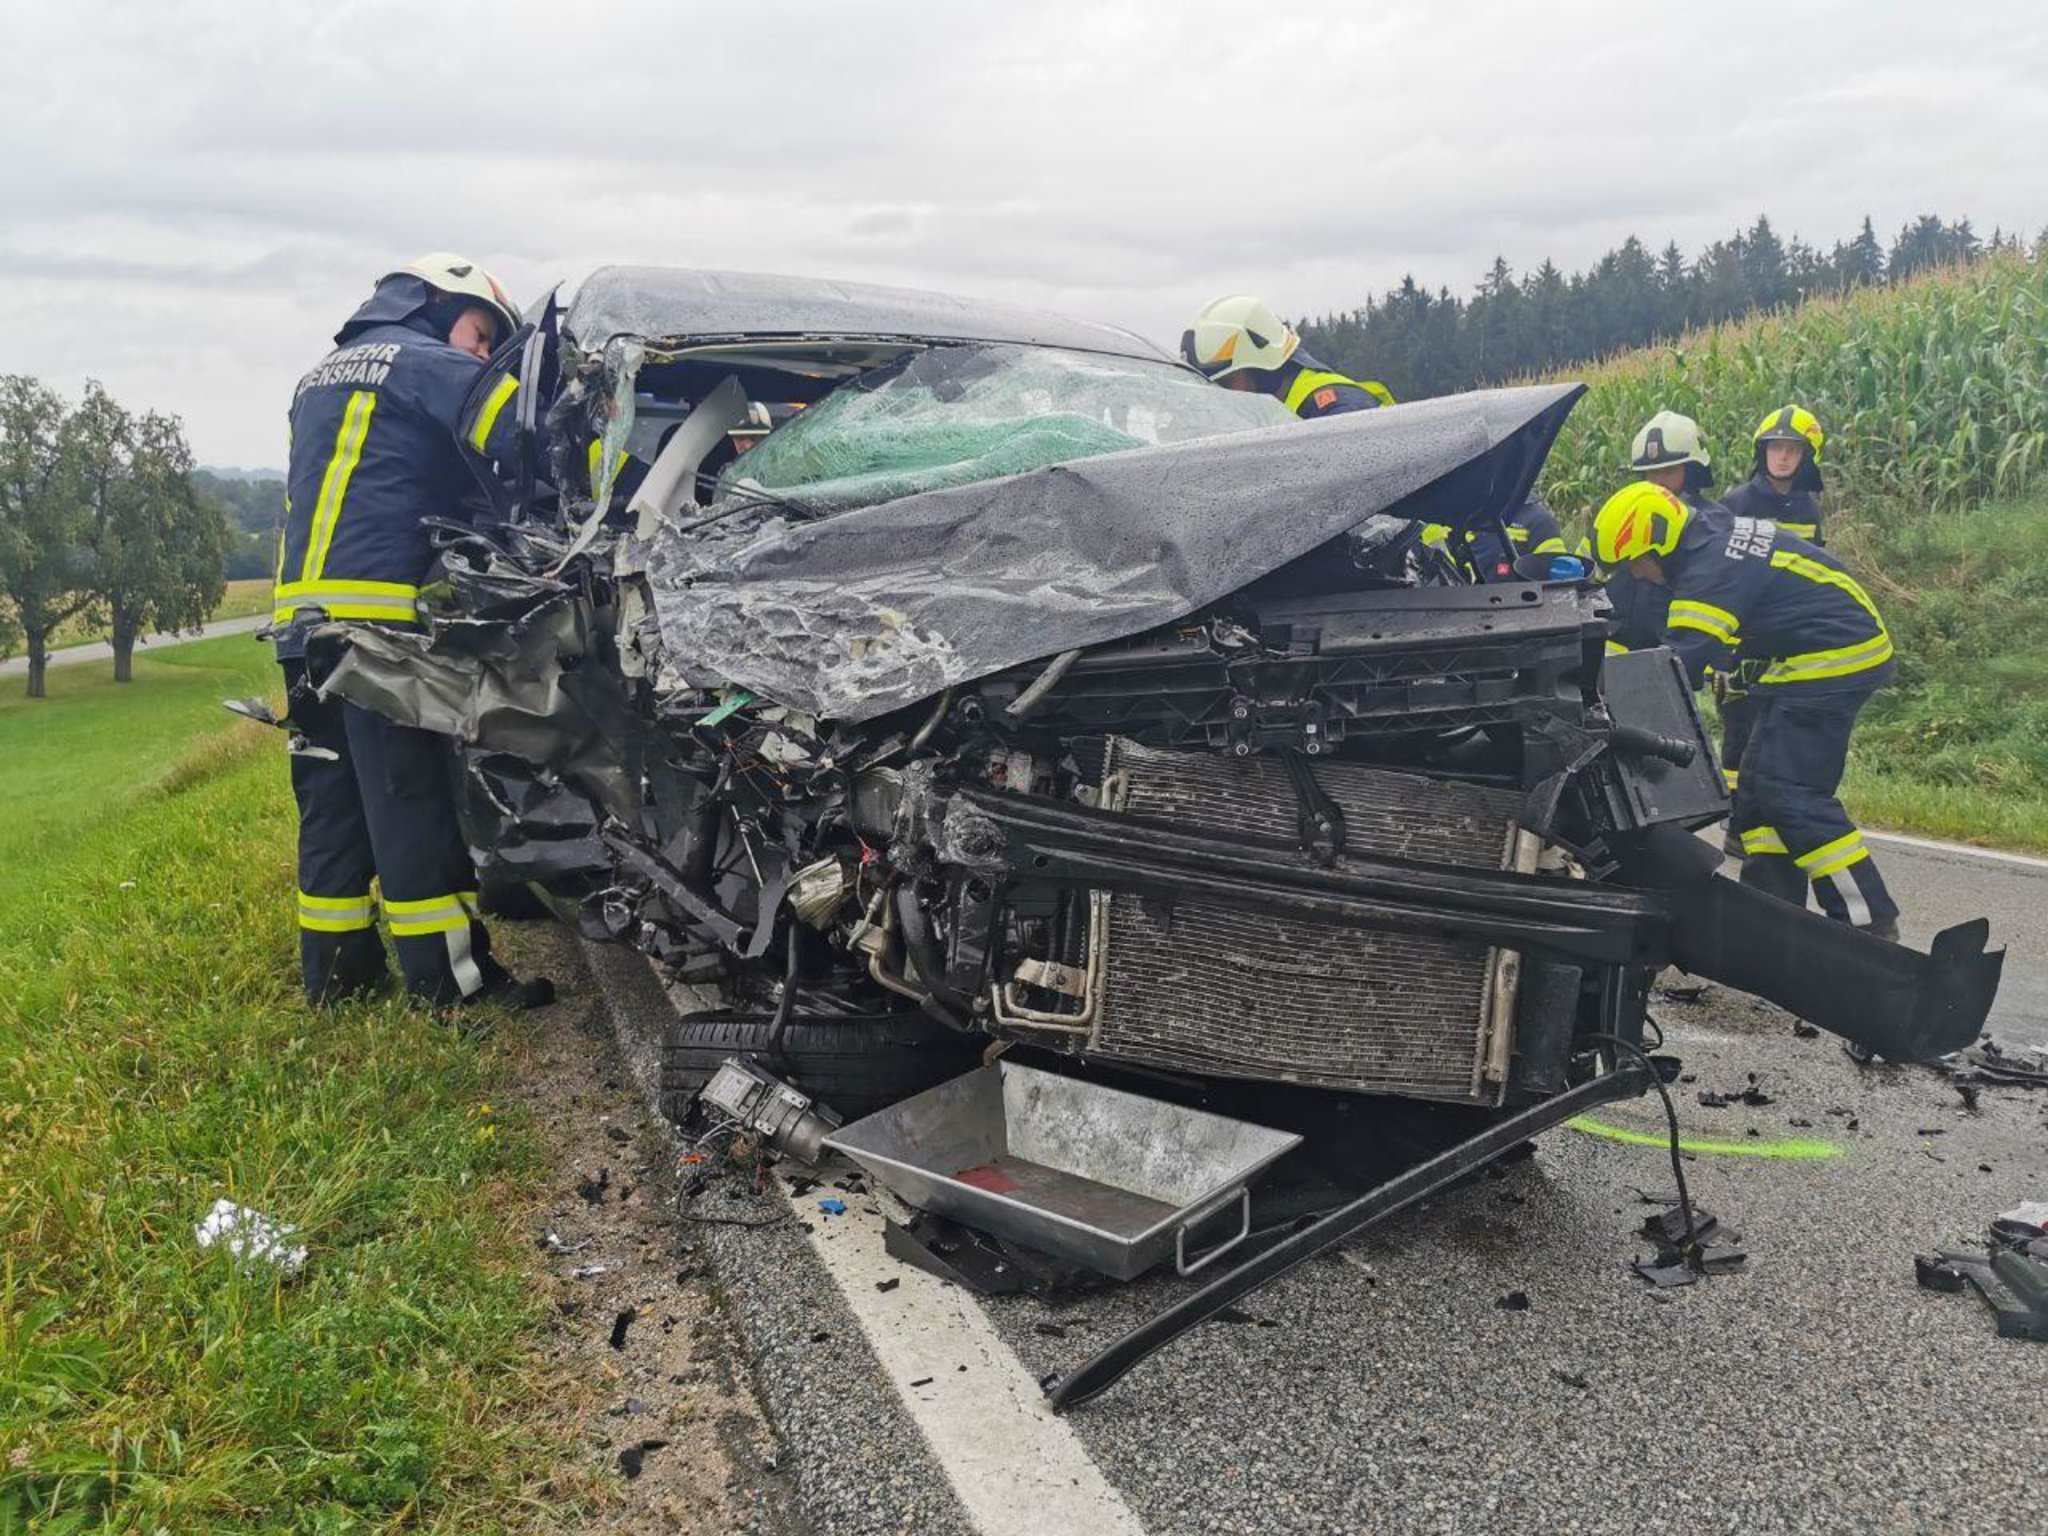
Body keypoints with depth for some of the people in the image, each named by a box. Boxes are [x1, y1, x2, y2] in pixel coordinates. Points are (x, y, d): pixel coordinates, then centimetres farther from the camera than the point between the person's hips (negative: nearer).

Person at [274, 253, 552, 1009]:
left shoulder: (320, 378, 26)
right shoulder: (423, 362, -2)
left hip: (303, 613, 9)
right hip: (382, 614, -9)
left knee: (333, 800, 10)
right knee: (412, 801, -8)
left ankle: (334, 968, 14)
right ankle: (451, 975, -5)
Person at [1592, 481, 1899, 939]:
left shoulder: (1712, 570, -22)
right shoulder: (1713, 535, 8)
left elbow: (1681, 667, -27)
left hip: (1837, 659, -11)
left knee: (1791, 793, -14)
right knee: (1758, 786, 10)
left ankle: (1871, 922, -10)